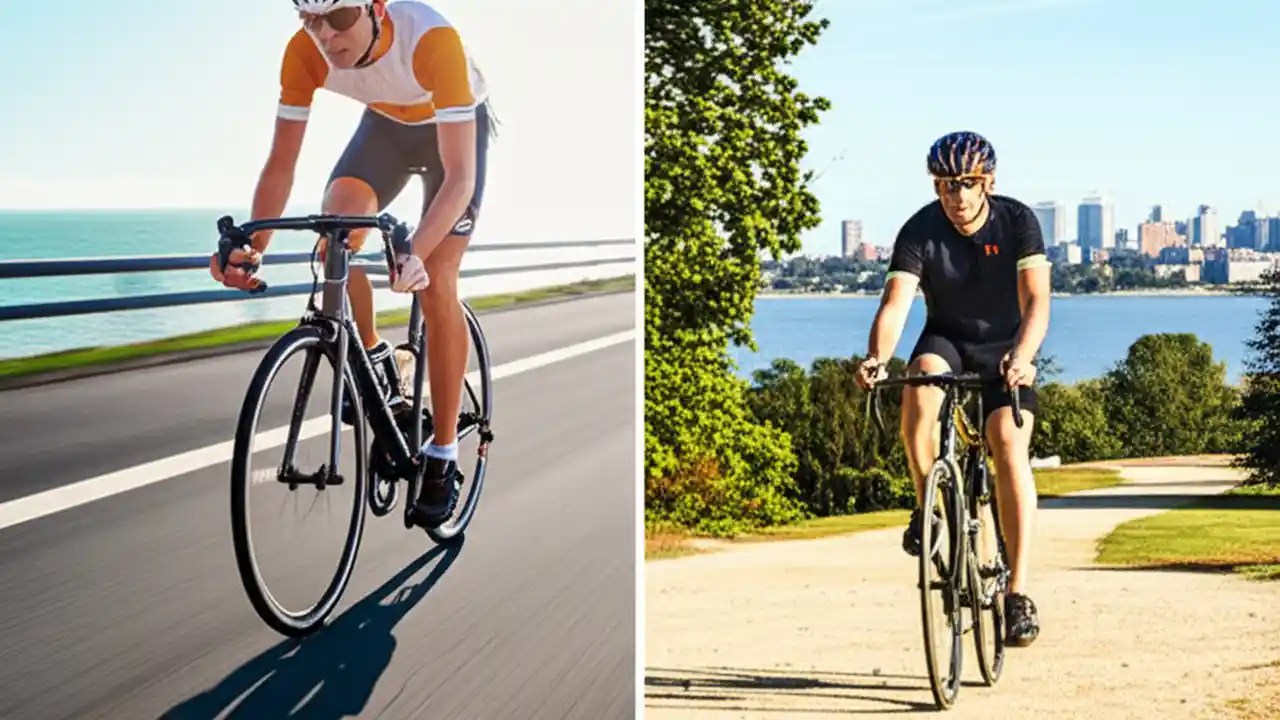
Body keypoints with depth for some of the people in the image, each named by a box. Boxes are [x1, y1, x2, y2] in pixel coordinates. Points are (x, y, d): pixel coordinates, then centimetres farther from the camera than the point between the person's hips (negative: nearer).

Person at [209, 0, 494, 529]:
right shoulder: (304, 51, -29)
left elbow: (459, 176, -42)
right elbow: (281, 163, -22)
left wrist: (416, 255, -55)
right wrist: (253, 246, -37)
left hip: (456, 127, -4)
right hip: (385, 124, 4)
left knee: (435, 282, -15)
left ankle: (443, 456, -5)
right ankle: (374, 361, 6)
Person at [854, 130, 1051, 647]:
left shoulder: (1018, 222, -18)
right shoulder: (920, 231, -17)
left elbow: (1036, 301, -29)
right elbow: (895, 303, -28)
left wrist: (1022, 355, -49)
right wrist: (877, 357, -49)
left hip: (1004, 348, -1)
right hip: (946, 341, 1)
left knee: (1009, 444, -21)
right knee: (920, 387, -34)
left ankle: (1018, 591, -18)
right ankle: (928, 508, -14)